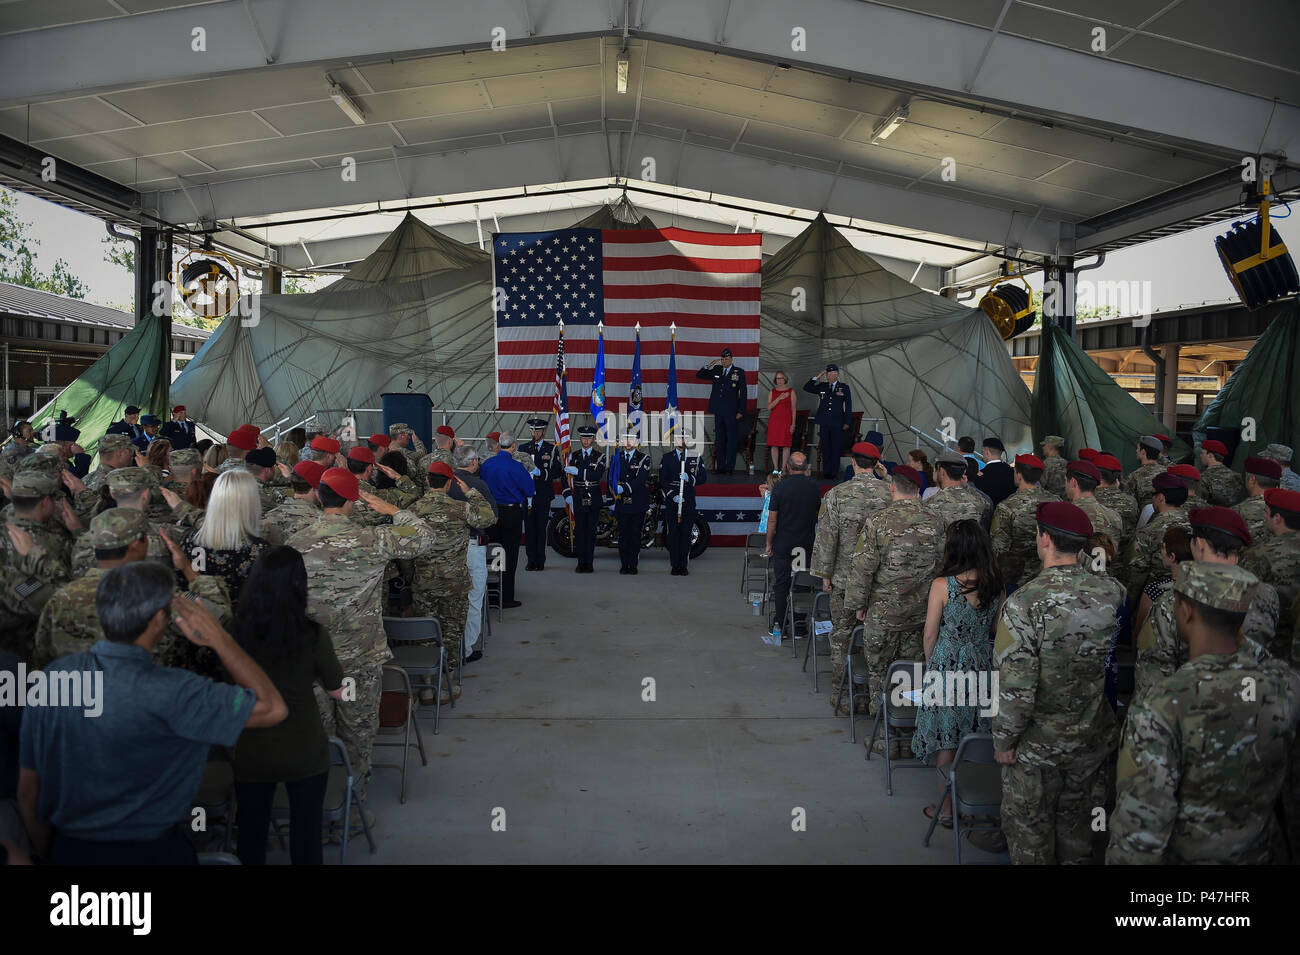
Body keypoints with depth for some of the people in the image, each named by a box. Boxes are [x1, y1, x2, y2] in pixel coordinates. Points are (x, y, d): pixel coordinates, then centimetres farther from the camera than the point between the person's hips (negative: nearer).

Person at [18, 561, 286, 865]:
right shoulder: (167, 692, -26)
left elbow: (28, 788, 1)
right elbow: (273, 708, -21)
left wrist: (47, 853, 17)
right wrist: (218, 637, -16)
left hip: (70, 850, 5)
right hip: (154, 852, -5)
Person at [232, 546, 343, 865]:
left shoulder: (235, 630, -12)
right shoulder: (312, 635, -18)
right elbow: (338, 692, -5)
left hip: (252, 753, 2)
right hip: (305, 753, -2)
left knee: (251, 836, 18)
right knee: (306, 835, 14)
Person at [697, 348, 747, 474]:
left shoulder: (739, 372, 0)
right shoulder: (716, 370, 10)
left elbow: (743, 392, -1)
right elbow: (699, 375, 14)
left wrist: (741, 411, -7)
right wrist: (709, 366, -3)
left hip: (732, 412, -4)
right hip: (718, 411, 4)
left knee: (732, 439, -2)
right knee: (720, 439, 7)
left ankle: (729, 467, 1)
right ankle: (720, 466, 11)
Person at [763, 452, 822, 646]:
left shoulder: (780, 488, -9)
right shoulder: (815, 488, -2)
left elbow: (772, 520, -8)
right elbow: (819, 517, 9)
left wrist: (769, 544, 1)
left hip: (783, 544, -2)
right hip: (807, 545, 2)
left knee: (781, 585, 4)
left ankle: (778, 626, 2)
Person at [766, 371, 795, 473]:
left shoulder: (791, 391, 3)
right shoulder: (772, 392, 10)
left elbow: (793, 409, 1)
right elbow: (769, 407, -2)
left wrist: (793, 424, -6)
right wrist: (779, 398, -14)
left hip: (786, 421, -2)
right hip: (774, 420, 2)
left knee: (786, 445, -4)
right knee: (774, 444, -1)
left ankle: (783, 468, 1)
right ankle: (775, 468, 6)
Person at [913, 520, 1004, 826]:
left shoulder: (943, 585, -16)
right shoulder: (995, 585, -3)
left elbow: (930, 635, -8)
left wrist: (931, 666, 8)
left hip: (948, 666, -4)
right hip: (984, 668, 4)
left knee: (946, 739, 8)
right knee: (976, 735, 17)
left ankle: (946, 807, 18)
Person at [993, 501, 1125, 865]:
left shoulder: (1024, 603, -26)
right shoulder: (1111, 592, -11)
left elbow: (1016, 685, -25)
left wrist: (1004, 740, -12)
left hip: (1038, 743, -5)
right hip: (1093, 738, 5)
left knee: (1029, 825, 16)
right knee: (1075, 814, 25)